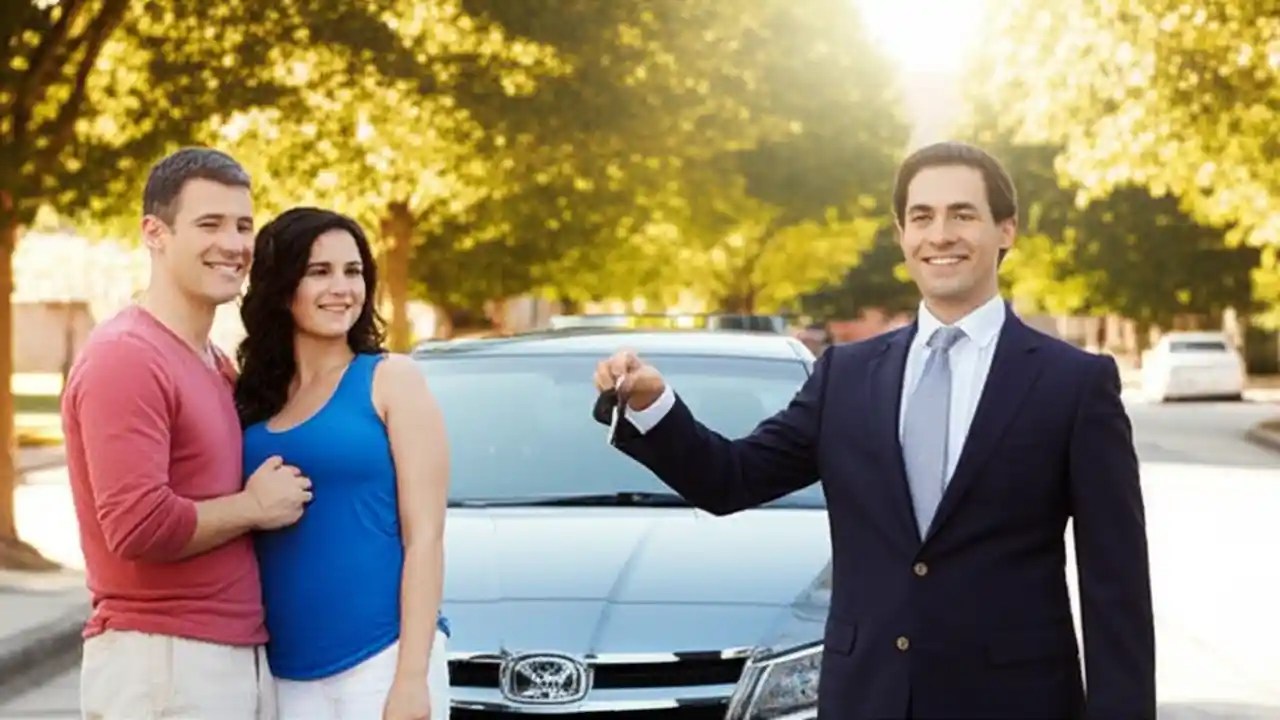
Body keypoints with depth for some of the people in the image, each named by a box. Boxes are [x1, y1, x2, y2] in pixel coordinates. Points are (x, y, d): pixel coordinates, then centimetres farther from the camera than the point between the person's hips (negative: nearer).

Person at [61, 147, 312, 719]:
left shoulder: (217, 363, 16)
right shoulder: (124, 357, -13)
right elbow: (137, 525, -22)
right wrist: (255, 506, -9)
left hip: (241, 657, 9)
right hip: (160, 666, -9)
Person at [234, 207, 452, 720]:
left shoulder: (391, 379, 0)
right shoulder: (252, 398, 11)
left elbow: (424, 536, -6)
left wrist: (412, 675, -12)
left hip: (383, 660, -4)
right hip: (283, 671, 4)